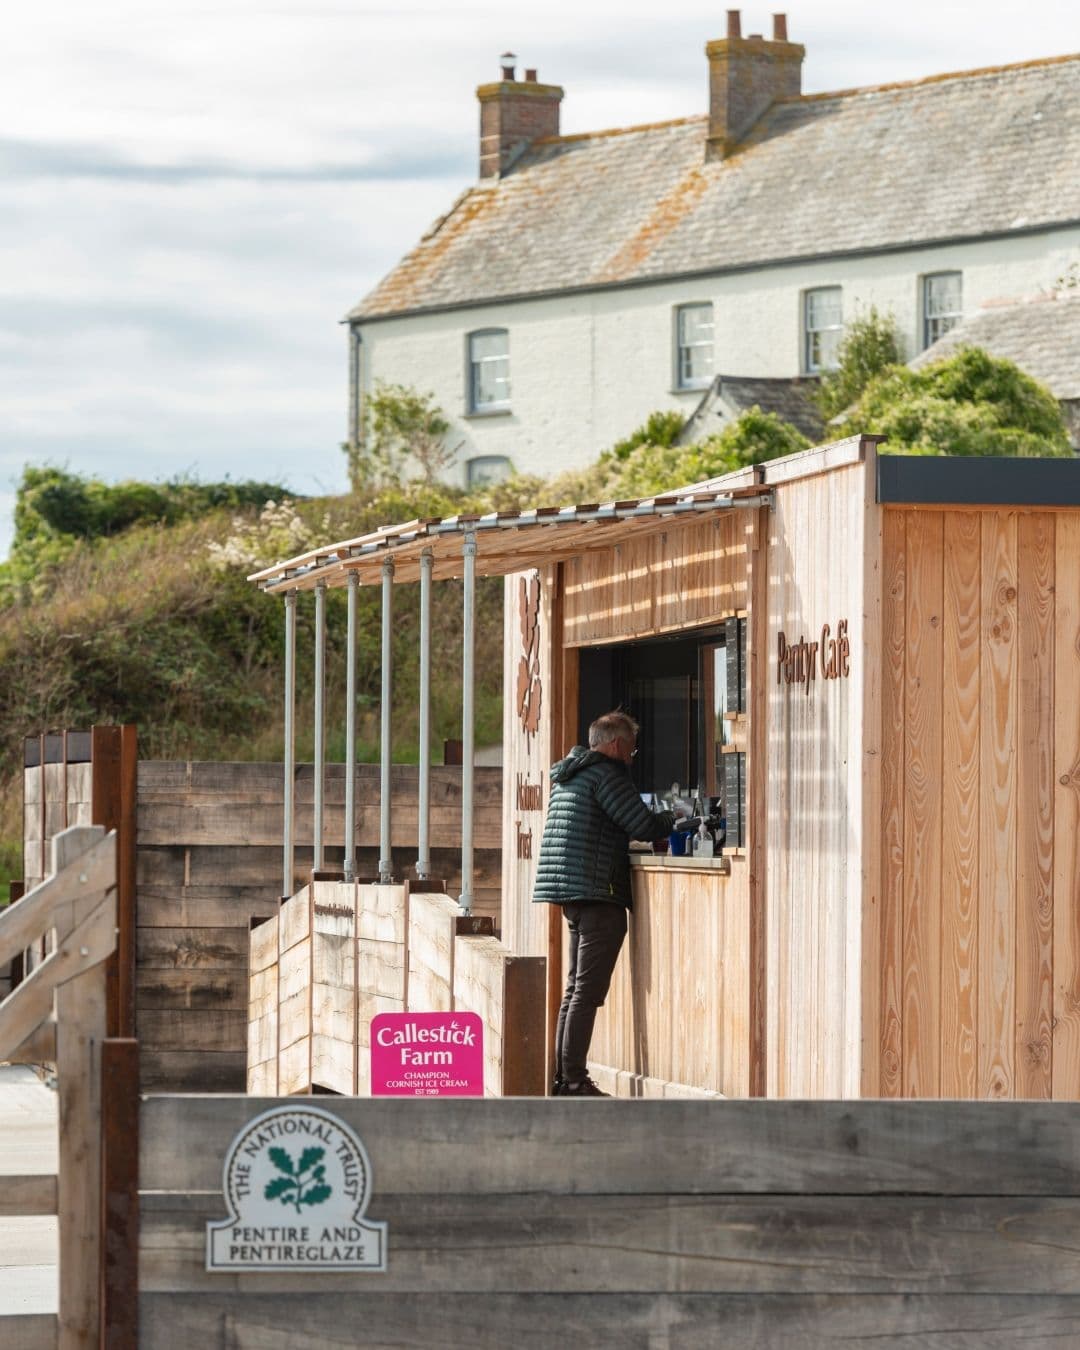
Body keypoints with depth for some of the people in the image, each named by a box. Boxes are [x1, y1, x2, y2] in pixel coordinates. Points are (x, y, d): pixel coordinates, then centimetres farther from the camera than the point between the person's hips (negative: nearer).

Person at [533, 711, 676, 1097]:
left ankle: (563, 1077, 14)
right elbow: (643, 825, -15)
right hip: (598, 892, -10)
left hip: (574, 898, 10)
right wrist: (673, 819, 5)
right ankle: (574, 1081, -11)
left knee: (576, 989, 14)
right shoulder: (606, 773, -10)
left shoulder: (567, 775, 20)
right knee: (588, 991, -9)